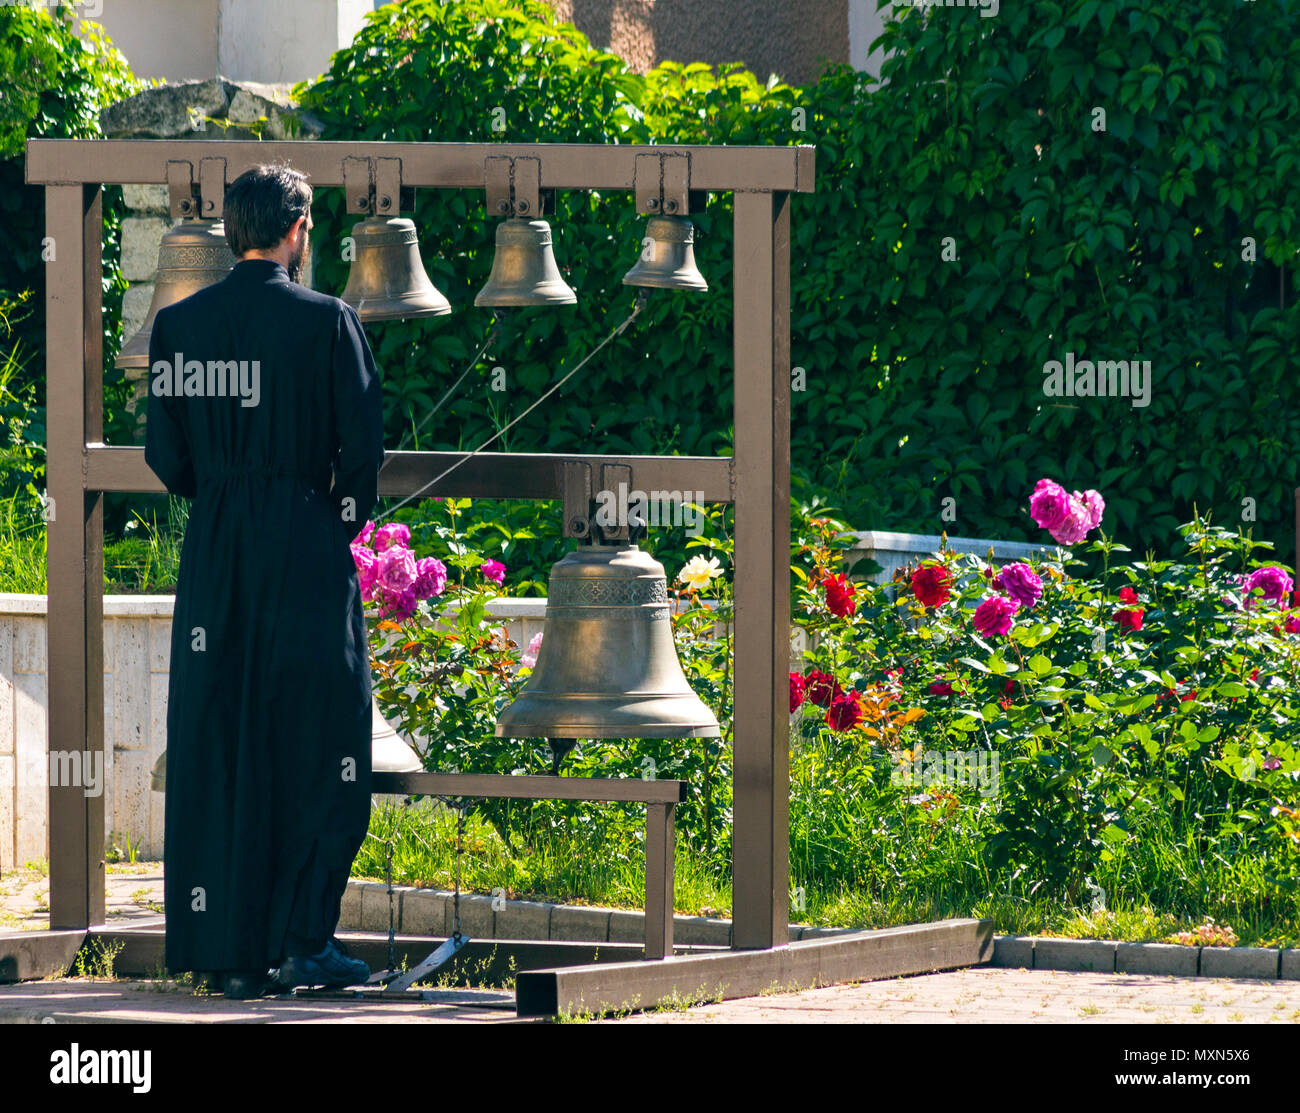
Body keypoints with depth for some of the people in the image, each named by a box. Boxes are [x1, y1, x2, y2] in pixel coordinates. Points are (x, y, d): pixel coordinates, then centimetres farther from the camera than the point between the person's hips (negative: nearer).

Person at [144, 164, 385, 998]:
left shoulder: (177, 326, 3)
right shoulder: (327, 322, -9)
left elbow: (166, 457, 4)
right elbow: (364, 447, -10)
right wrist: (346, 522, 8)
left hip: (214, 556, 4)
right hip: (307, 555, -4)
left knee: (216, 749, 6)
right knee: (319, 746, 3)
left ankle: (233, 952, 5)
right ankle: (301, 941, -3)